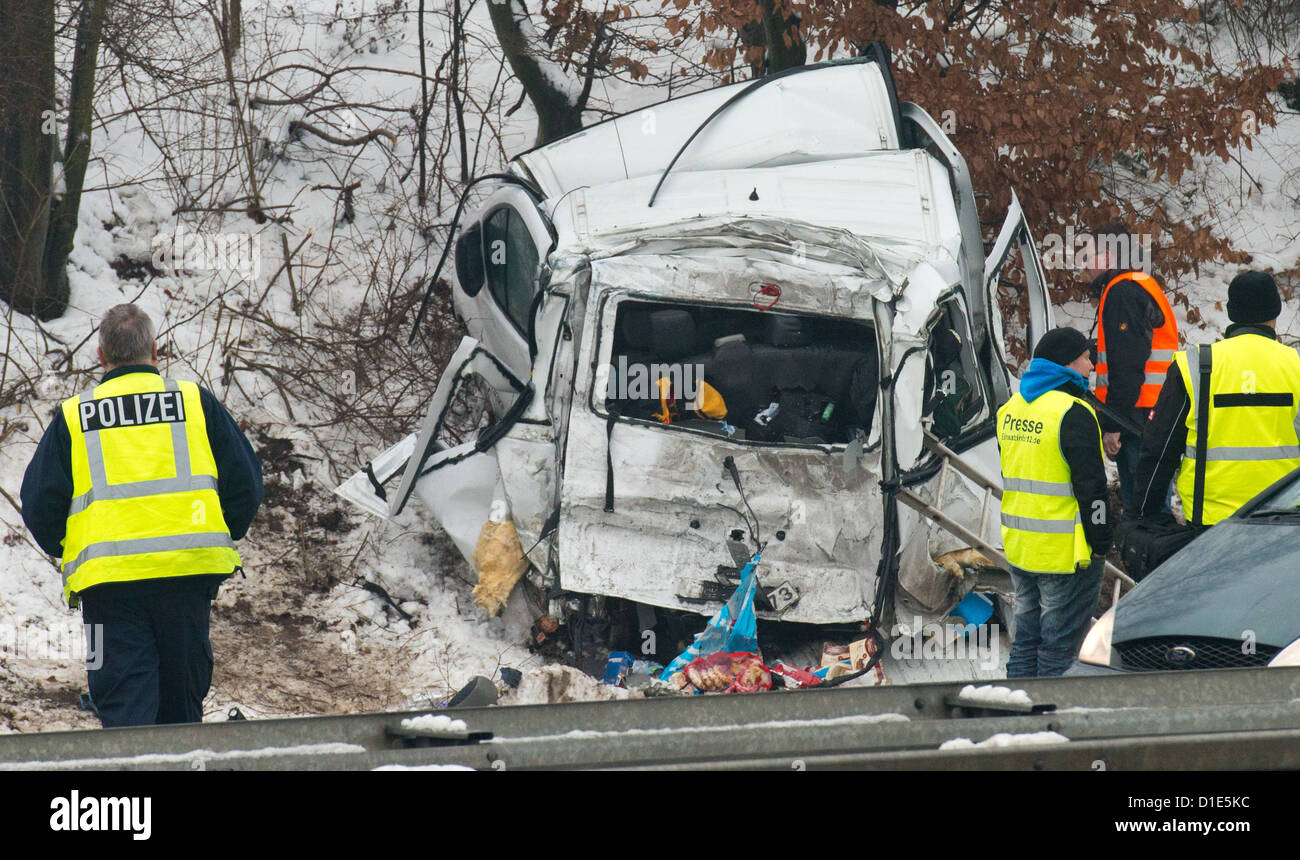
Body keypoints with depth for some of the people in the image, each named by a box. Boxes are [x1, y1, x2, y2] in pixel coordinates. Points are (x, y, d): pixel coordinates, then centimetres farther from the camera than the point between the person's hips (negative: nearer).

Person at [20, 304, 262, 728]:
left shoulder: (71, 418, 5)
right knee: (181, 706, 12)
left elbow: (39, 506, 4)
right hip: (188, 572, 1)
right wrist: (221, 537, 21)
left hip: (106, 580, -1)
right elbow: (245, 485, 6)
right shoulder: (196, 402, 5)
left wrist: (68, 551, 22)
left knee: (123, 705, -3)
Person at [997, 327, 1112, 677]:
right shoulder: (1072, 414, -16)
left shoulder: (1010, 408, 10)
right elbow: (1090, 485, -18)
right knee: (1059, 647, -2)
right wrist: (1100, 541, -10)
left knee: (1026, 638, 16)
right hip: (1065, 552, -8)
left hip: (1018, 545, 8)